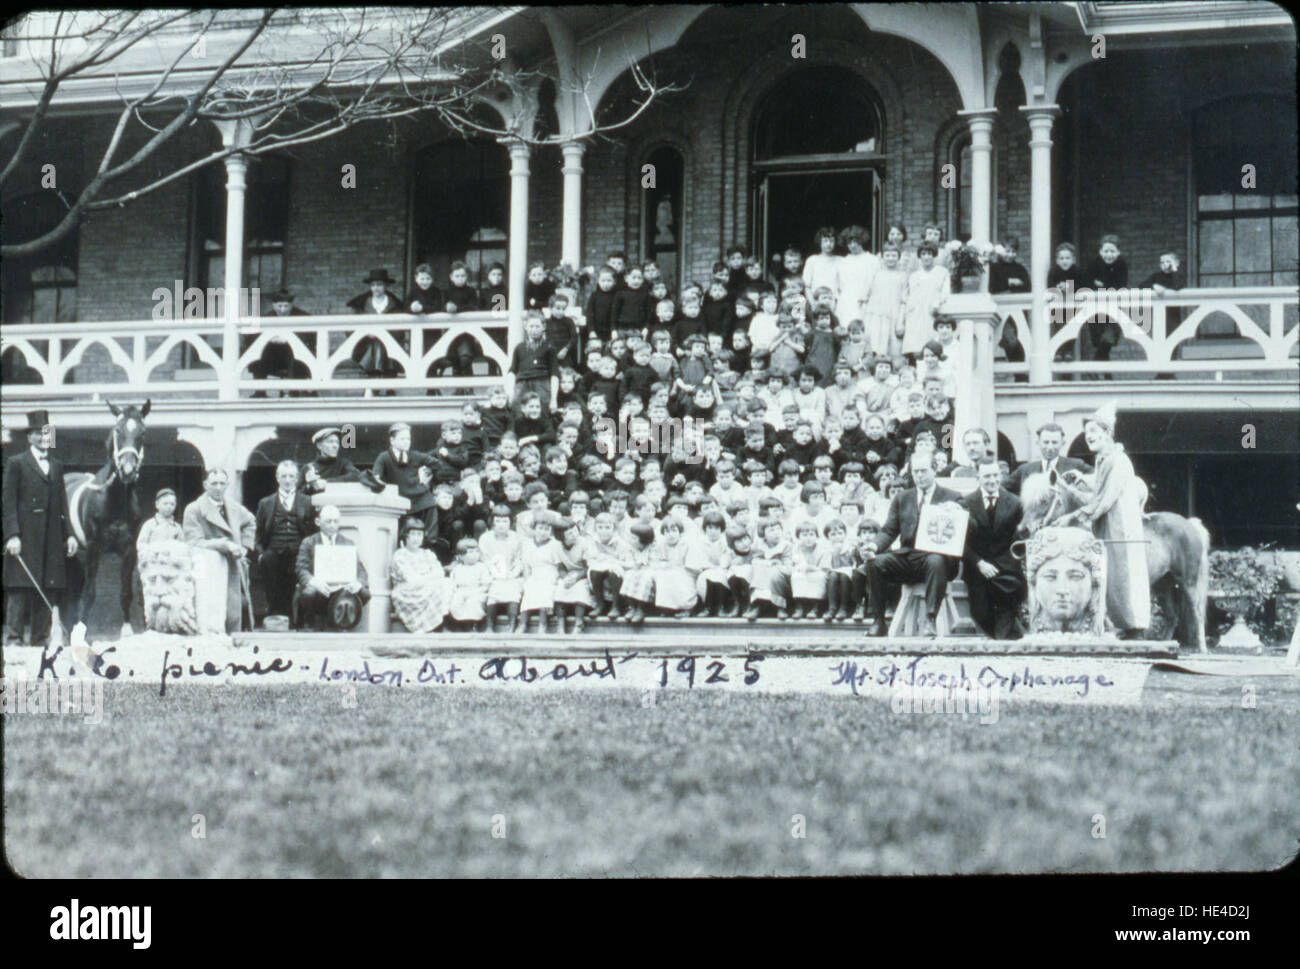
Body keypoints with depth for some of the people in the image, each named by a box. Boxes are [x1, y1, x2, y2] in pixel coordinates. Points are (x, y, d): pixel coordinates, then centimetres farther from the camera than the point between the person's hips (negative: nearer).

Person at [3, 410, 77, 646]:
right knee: (19, 592, -8)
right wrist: (12, 536, -14)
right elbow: (9, 503, -4)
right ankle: (12, 640, -8)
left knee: (48, 592, 4)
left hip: (51, 541, 5)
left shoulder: (56, 466, 19)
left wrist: (69, 534, 9)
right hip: (25, 539, -5)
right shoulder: (16, 464, 2)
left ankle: (40, 642, 9)